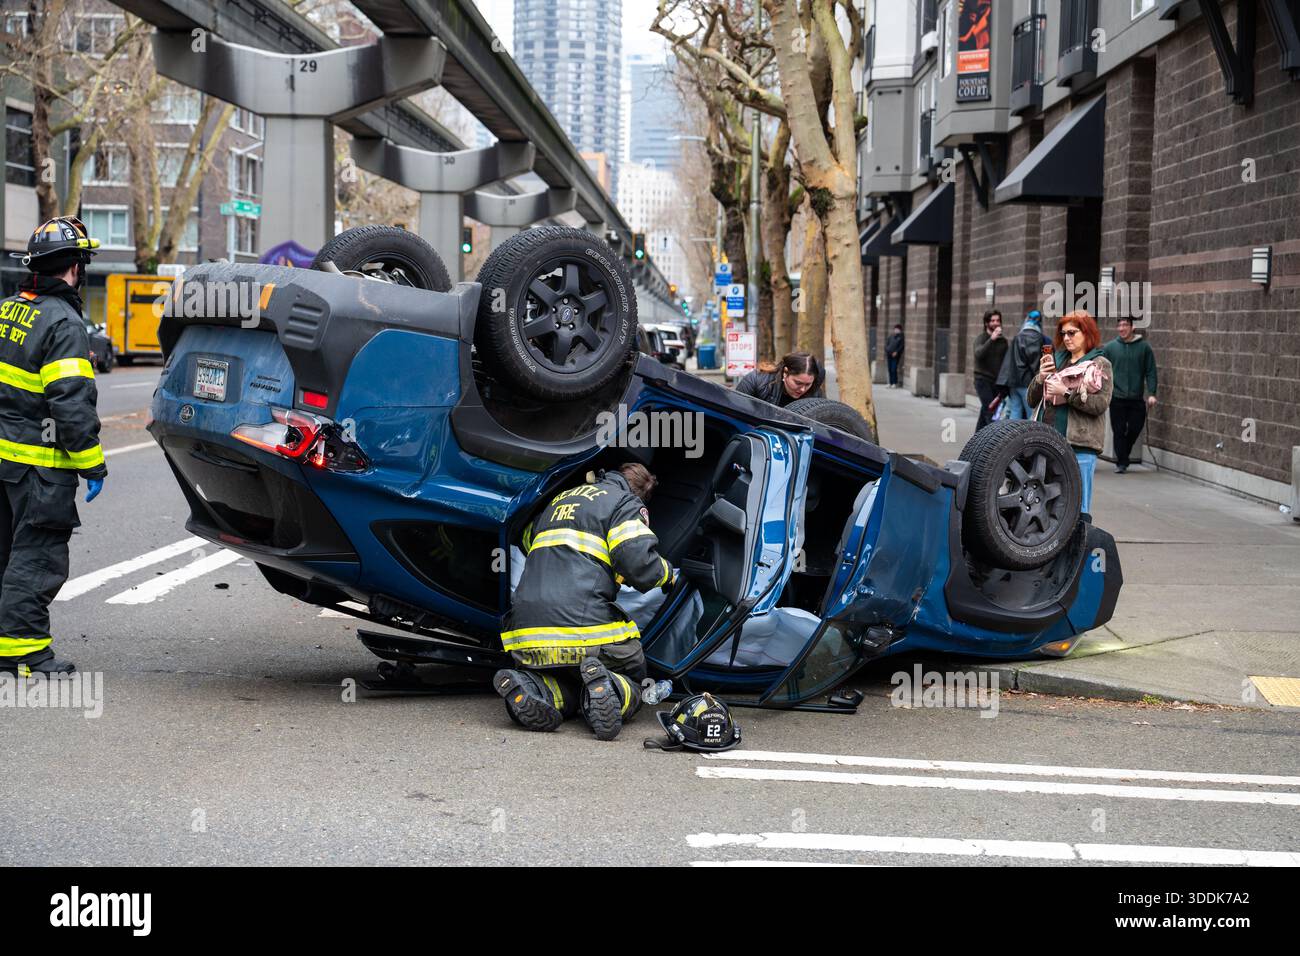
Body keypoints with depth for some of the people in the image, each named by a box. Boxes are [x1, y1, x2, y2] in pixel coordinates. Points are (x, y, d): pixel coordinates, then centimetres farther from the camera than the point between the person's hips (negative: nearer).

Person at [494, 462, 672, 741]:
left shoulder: (560, 499, 29)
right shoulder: (625, 503, 7)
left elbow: (527, 538, 47)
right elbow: (641, 564, -8)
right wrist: (666, 573, 14)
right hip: (586, 630, -5)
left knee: (569, 690, 24)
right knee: (632, 684, 17)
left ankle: (531, 687, -11)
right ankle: (606, 689, -20)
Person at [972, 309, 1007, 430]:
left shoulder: (1003, 341, 13)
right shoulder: (981, 338, -3)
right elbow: (978, 354, -23)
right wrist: (991, 339, -29)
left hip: (997, 383, 5)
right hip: (983, 380, -5)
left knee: (984, 416, 8)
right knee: (990, 412, -16)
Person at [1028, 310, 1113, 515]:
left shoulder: (1100, 364, 1)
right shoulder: (1057, 360, 15)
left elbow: (1101, 403, -12)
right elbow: (1032, 400, 16)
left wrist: (1066, 392, -16)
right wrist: (1040, 378, -2)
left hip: (1080, 446, -5)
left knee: (1077, 508, -4)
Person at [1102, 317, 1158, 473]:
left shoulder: (1144, 347, 3)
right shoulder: (1109, 347, 4)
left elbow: (1151, 372, 2)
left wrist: (1151, 393, -7)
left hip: (1137, 398, 0)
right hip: (1117, 398, 0)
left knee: (1134, 430, 1)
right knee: (1119, 432, -1)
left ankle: (1123, 458, 22)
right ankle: (1121, 463, 7)